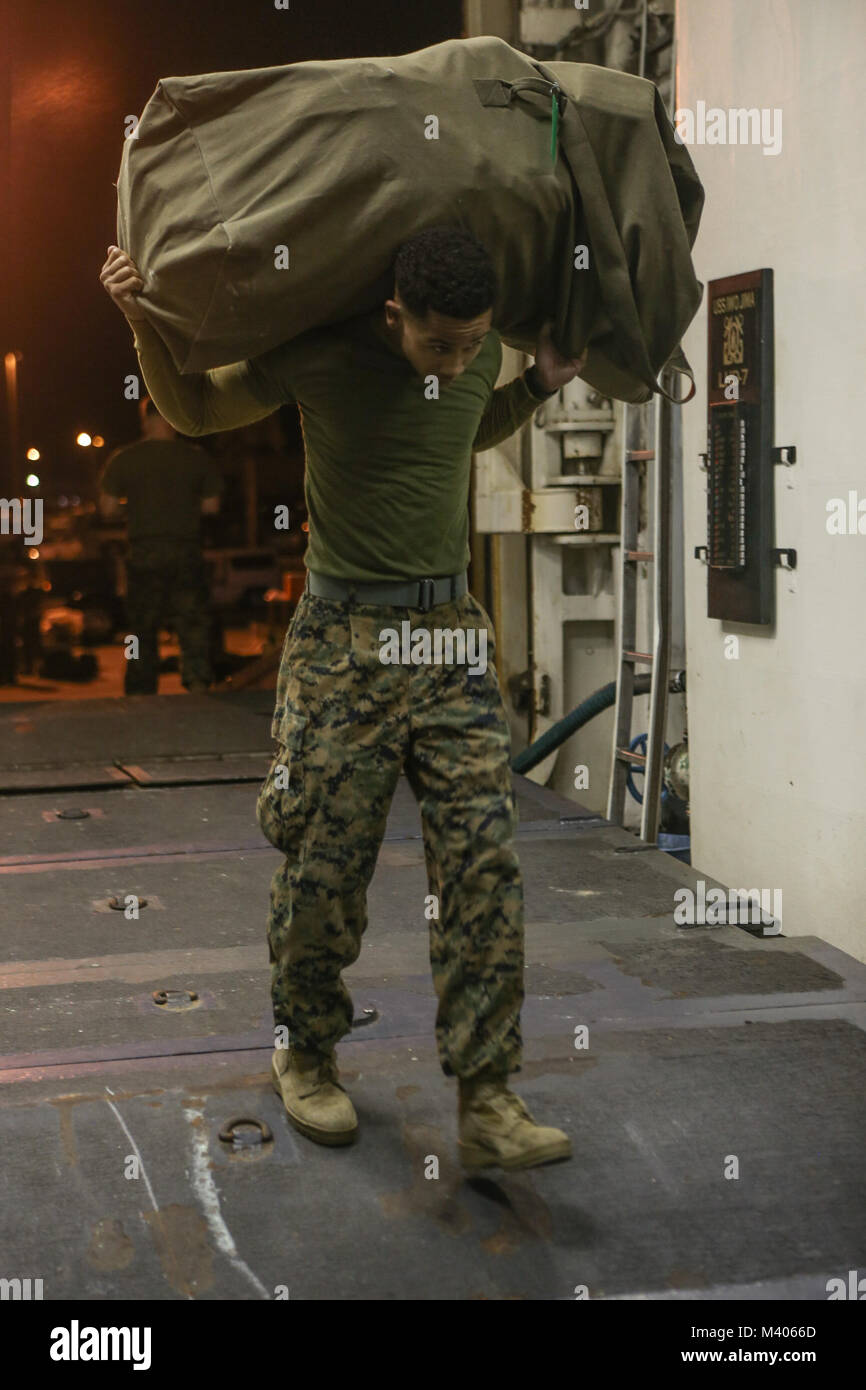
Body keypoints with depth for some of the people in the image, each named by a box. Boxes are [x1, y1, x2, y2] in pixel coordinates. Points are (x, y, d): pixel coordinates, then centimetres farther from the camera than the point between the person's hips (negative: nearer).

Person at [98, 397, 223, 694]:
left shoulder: (123, 459, -2)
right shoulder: (195, 457, -1)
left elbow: (108, 508, -1)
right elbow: (211, 506, 3)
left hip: (144, 553, 1)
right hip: (186, 552, 0)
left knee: (142, 628, 9)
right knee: (193, 624, 3)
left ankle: (141, 694, 12)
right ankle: (197, 682, -12)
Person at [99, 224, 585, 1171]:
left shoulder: (483, 355, 2)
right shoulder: (322, 354, -10)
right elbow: (194, 410, 7)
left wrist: (541, 385, 10)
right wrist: (144, 323, -10)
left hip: (452, 631, 3)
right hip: (345, 638, -3)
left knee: (482, 862, -6)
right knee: (323, 866, 0)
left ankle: (486, 1100, -2)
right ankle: (304, 1054, 26)